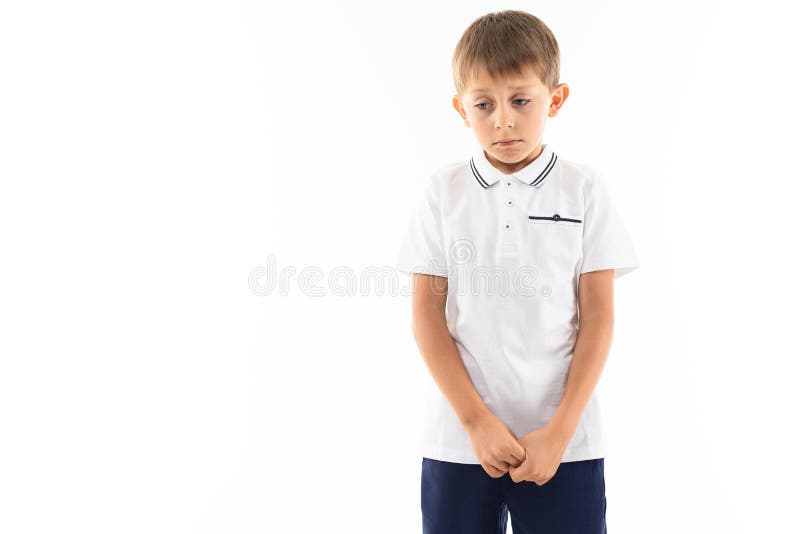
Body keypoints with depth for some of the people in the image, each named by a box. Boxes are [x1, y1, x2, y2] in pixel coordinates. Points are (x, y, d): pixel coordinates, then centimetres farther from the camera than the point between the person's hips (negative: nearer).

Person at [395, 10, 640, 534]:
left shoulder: (585, 187, 0)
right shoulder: (444, 190, 1)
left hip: (565, 442, 0)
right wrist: (477, 421, -9)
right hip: (458, 440, 1)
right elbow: (427, 313, -1)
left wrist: (560, 431, -9)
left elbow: (598, 316, -1)